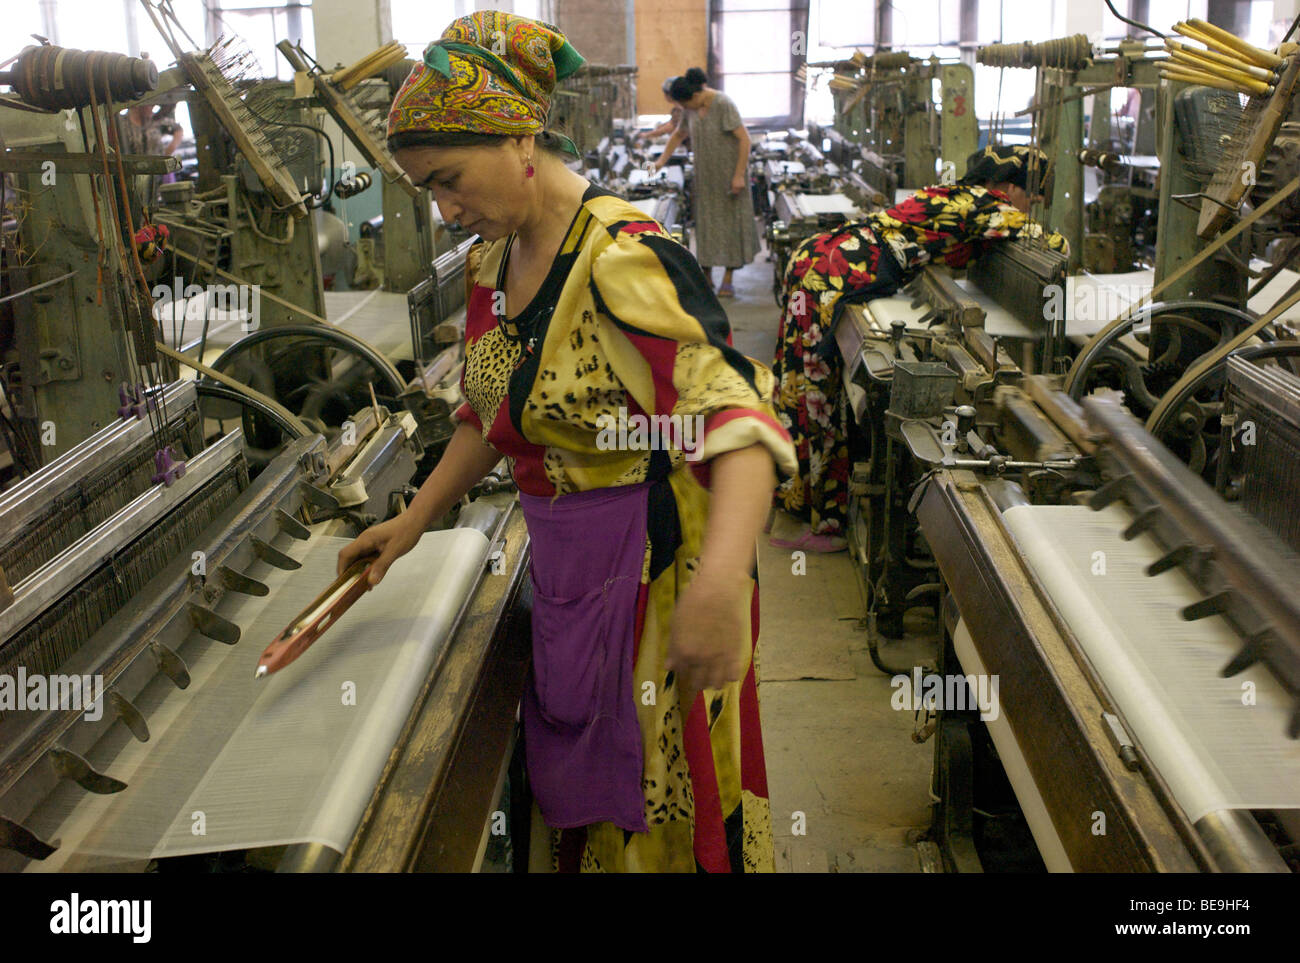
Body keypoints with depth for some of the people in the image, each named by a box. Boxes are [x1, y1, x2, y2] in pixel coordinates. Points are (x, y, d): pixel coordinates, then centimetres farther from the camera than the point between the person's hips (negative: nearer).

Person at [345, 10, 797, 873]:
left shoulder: (622, 260, -26)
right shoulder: (498, 260, 3)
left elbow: (734, 419, -36)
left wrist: (718, 581, -50)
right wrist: (416, 520, 11)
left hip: (654, 567, -8)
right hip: (564, 566, 8)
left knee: (658, 787, 11)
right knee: (576, 771, 25)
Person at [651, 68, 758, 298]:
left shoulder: (723, 104, -18)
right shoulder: (693, 109, 3)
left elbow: (744, 138, -20)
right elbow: (678, 134, 21)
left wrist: (739, 175, -22)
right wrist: (662, 160, 13)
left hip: (729, 173, -6)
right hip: (705, 176, 6)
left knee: (730, 221, 0)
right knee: (706, 222, 7)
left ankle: (727, 280, 6)